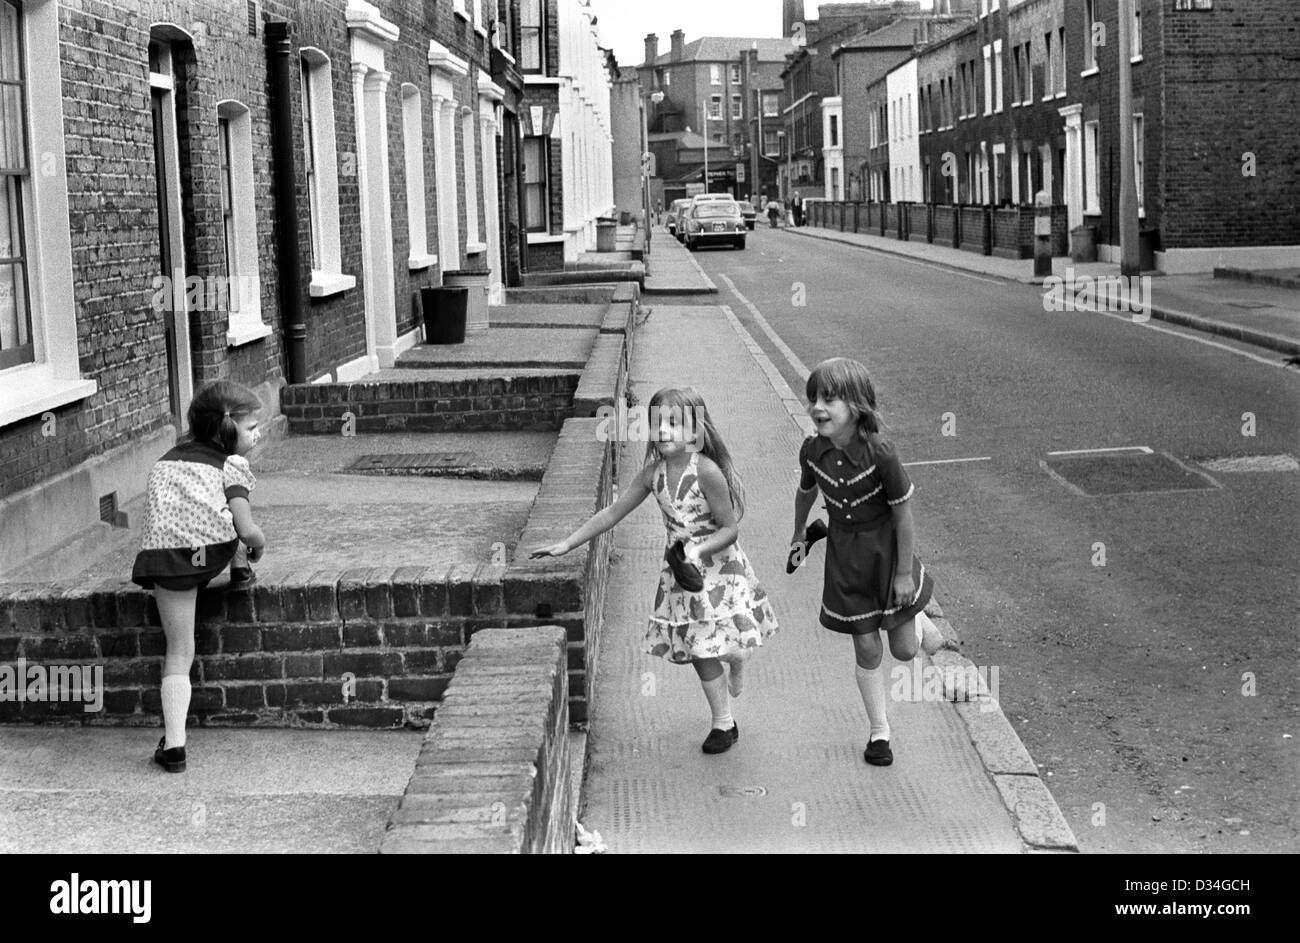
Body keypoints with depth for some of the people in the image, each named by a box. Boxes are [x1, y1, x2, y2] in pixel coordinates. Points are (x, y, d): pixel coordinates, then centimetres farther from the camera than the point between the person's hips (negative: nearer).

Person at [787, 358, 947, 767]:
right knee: (866, 649, 7)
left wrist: (904, 572, -12)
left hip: (884, 547, -3)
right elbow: (806, 493, 9)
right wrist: (799, 536, 21)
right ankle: (879, 732, 22)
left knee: (903, 649, 7)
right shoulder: (812, 451, -14)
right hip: (845, 553, 3)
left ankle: (917, 620, 43)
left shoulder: (880, 455, -27)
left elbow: (903, 514, -18)